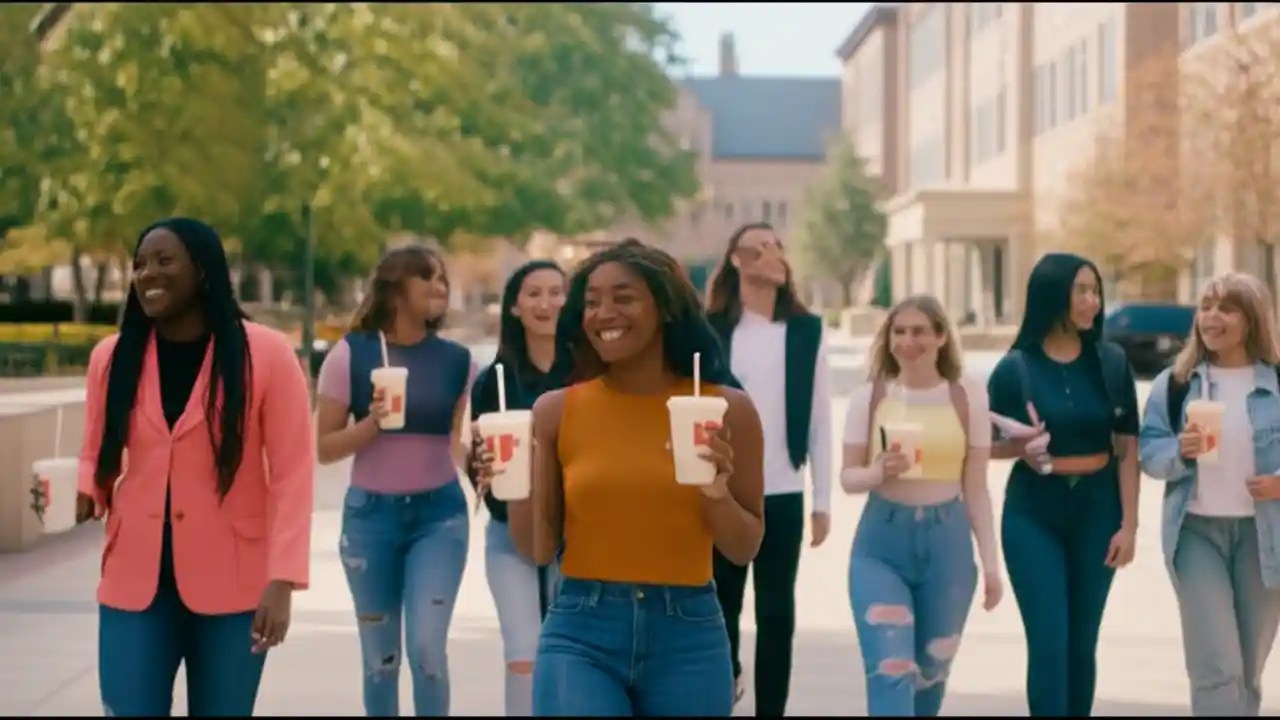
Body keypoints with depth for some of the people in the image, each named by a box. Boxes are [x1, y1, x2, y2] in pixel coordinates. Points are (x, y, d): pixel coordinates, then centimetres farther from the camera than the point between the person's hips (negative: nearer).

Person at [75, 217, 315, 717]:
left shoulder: (266, 354, -8)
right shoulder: (112, 357, 3)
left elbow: (292, 474, -8)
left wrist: (282, 580, -16)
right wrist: (83, 494, -7)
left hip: (231, 586, -2)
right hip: (134, 583, 2)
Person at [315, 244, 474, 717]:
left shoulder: (457, 360, -1)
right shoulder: (351, 354, -7)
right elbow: (323, 448, -7)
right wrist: (372, 422, -22)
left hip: (440, 513, 0)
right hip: (371, 514, 0)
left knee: (427, 647, -11)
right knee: (380, 657, 8)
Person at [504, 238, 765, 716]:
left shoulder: (725, 408, -1)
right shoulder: (557, 410, 0)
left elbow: (744, 549, 4)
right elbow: (538, 549, 3)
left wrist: (717, 492, -14)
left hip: (688, 636, 1)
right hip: (580, 633, -1)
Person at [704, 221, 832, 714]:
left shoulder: (806, 330, 3)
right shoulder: (710, 330, 0)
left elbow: (820, 420, 4)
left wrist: (822, 501, 2)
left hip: (784, 495, 0)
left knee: (776, 613, 5)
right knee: (721, 604, 12)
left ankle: (771, 709, 12)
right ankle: (723, 681, 38)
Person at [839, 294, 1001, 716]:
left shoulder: (968, 397, 0)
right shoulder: (870, 396, -1)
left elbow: (975, 487, 3)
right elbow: (847, 476, 2)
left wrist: (990, 561, 2)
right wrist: (878, 472, -21)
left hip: (947, 541, 1)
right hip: (881, 542, -1)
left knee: (931, 668, 14)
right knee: (890, 669, -11)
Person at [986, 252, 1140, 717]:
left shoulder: (1111, 362, -1)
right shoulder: (1015, 367, -6)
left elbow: (1127, 448, 1)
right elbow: (985, 445, 2)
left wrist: (1129, 524, -4)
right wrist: (1021, 447, -19)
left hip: (1097, 510, 2)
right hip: (1033, 514, -2)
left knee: (1082, 643, 10)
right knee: (1049, 644, -6)